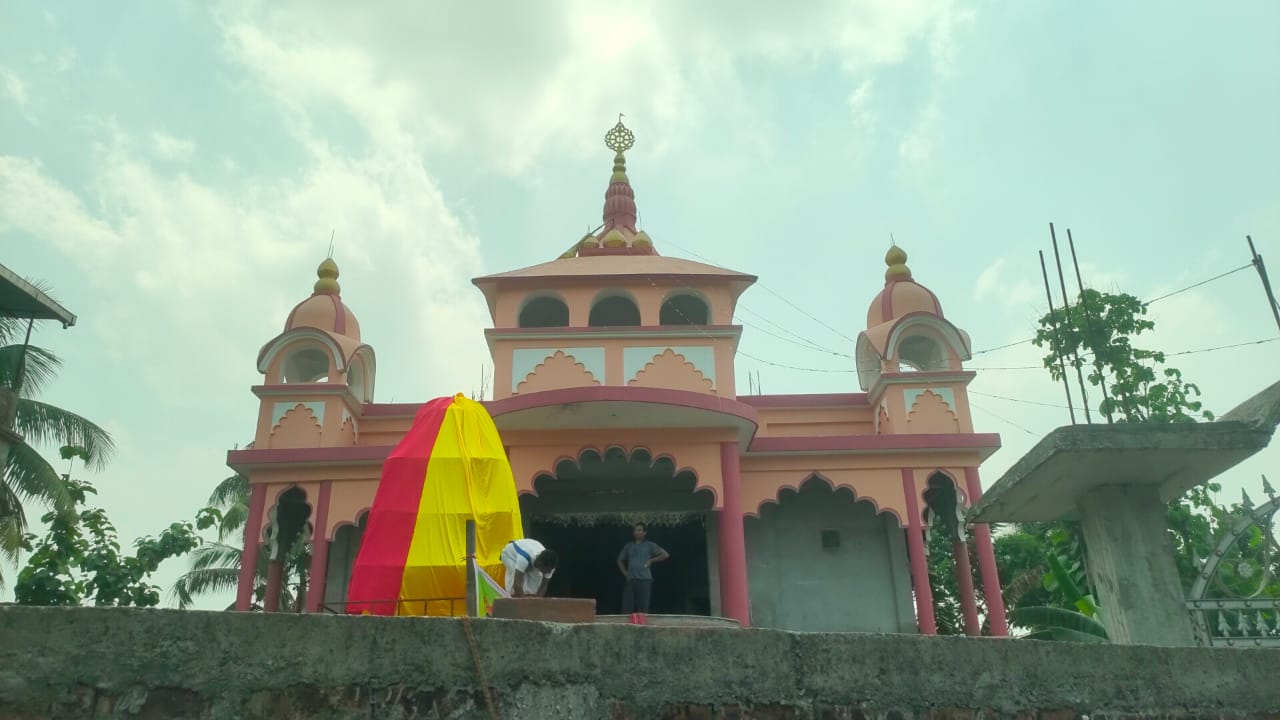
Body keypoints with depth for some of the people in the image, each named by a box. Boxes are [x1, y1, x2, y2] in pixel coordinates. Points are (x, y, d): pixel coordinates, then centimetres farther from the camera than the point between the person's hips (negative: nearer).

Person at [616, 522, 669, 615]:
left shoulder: (649, 545, 5)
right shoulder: (628, 546, 16)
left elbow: (665, 555, 1)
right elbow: (620, 560, 27)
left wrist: (651, 560, -2)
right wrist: (624, 572, 13)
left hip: (644, 579, -4)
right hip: (631, 580, 4)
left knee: (643, 610, -5)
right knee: (627, 609, -2)